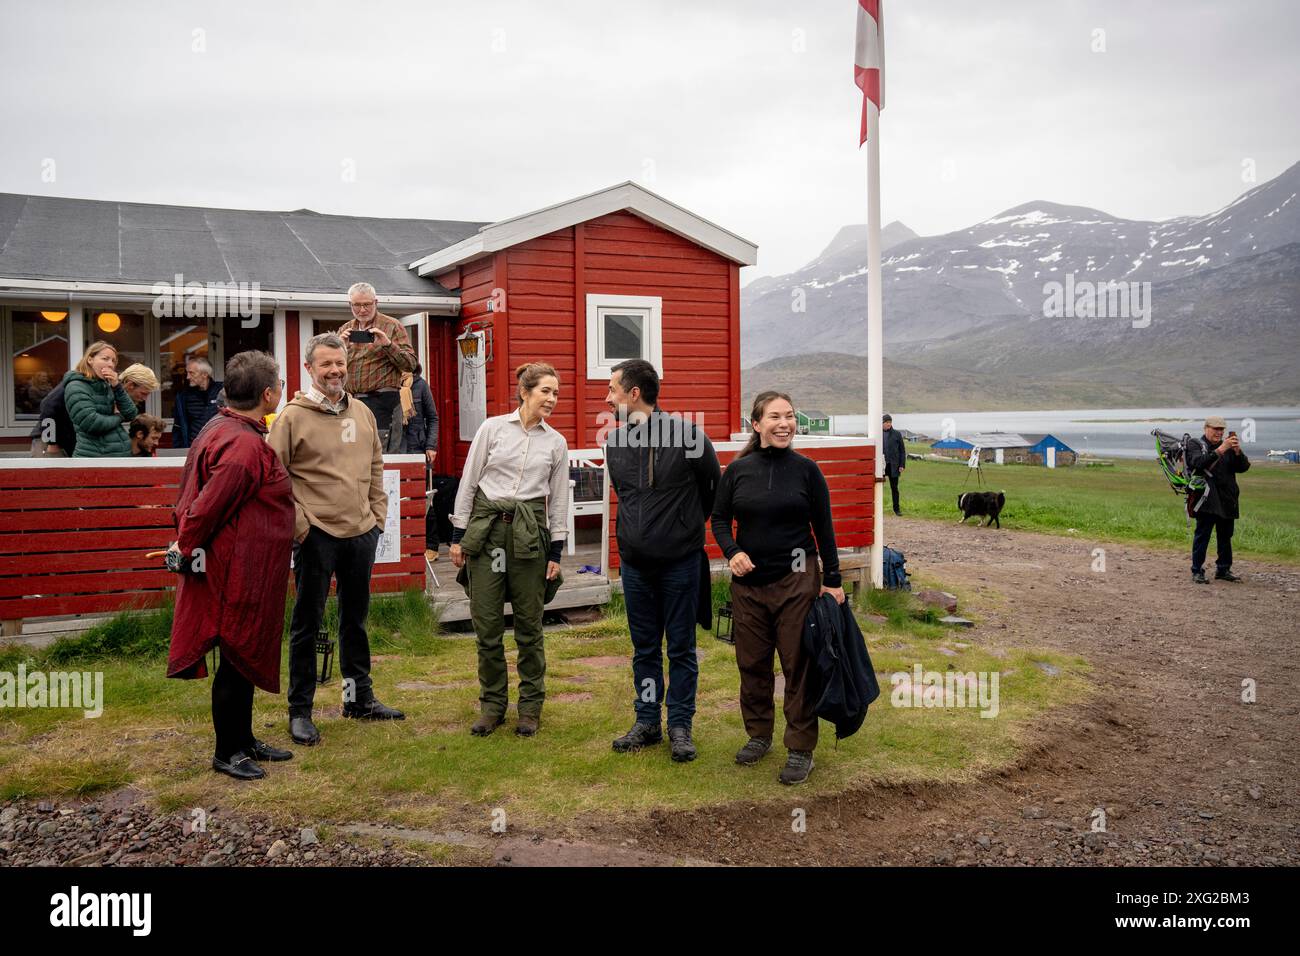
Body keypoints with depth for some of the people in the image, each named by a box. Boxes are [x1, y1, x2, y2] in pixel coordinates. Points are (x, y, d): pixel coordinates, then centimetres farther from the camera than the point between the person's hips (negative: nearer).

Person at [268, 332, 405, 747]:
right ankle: (300, 711, 14)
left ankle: (359, 697, 30)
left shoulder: (362, 414, 9)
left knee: (355, 619, 17)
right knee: (306, 624, 3)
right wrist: (297, 525, -13)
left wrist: (378, 514, 10)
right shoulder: (292, 416, -8)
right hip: (316, 536, -6)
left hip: (361, 533, 6)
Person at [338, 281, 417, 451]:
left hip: (381, 400, -5)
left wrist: (388, 344, -17)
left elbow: (410, 364, -4)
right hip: (350, 401, 5)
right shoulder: (344, 330, 18)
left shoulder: (393, 326, 4)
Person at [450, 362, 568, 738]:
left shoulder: (556, 442, 6)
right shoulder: (492, 428, 1)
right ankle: (492, 704, 18)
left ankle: (530, 706, 19)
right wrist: (457, 537, 1)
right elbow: (468, 483, 3)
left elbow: (559, 501, 9)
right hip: (486, 529, -1)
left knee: (529, 624, 5)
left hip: (529, 534, 1)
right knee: (486, 623, 3)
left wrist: (556, 553, 5)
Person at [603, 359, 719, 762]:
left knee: (681, 648, 6)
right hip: (634, 562, 4)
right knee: (644, 648, 13)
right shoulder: (615, 441, 1)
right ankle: (647, 721, 25)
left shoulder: (688, 435, -13)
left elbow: (715, 487, 2)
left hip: (680, 561, -4)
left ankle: (680, 726, 17)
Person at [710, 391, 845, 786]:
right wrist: (732, 551, -11)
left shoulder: (806, 469, -2)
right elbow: (719, 519, 9)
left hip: (797, 580, -2)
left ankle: (801, 749, 13)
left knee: (799, 665, 2)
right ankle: (758, 734, 29)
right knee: (752, 663, 11)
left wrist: (832, 581, 0)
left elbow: (824, 528, 1)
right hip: (748, 582, 2)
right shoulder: (737, 470, 1)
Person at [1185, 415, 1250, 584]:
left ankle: (1223, 570, 21)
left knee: (1225, 537, 11)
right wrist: (1219, 451, -28)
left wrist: (1237, 451, -15)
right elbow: (1199, 462, -19)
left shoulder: (1228, 446, 13)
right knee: (1202, 536, -3)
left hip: (1227, 500, 5)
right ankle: (1197, 571, 1)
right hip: (1207, 499, -5)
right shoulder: (1195, 444, 0)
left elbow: (1243, 467, 3)